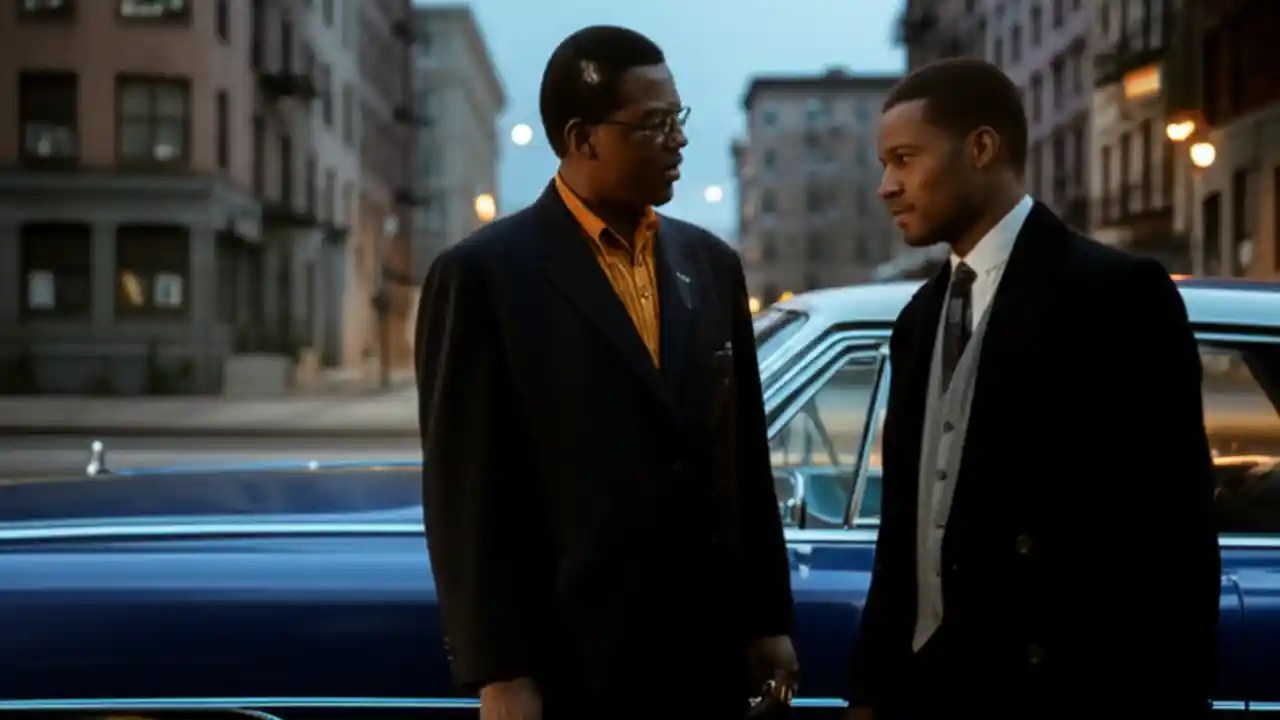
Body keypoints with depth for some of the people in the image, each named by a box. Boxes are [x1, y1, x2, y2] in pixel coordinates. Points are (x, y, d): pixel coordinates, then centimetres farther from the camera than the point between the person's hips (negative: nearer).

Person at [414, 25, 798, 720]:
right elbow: (466, 489, -9)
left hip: (709, 658, 5)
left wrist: (767, 619, 11)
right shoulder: (485, 273, -7)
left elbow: (745, 459, 13)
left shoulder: (711, 263, 10)